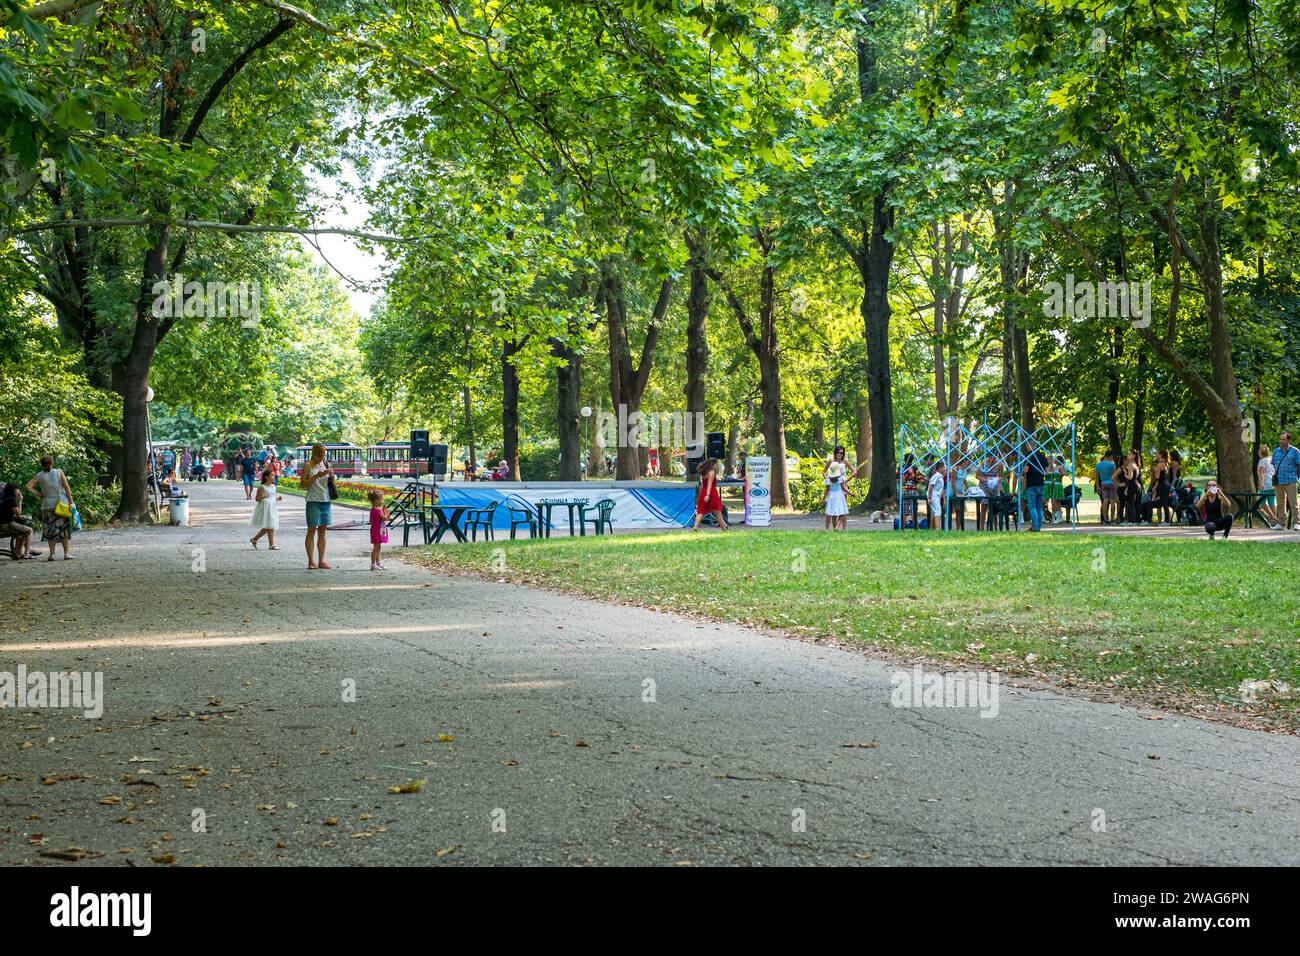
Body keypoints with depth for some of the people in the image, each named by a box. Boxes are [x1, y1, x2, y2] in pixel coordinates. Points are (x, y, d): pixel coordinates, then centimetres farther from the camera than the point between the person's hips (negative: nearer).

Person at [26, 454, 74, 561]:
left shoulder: (39, 476, 3)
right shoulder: (59, 472, -1)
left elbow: (29, 487, -4)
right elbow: (66, 488, -5)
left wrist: (40, 494, 2)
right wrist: (71, 502, -4)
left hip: (47, 505, 2)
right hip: (61, 504, -1)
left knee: (50, 529, 7)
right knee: (64, 528, 3)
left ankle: (52, 554, 4)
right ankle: (66, 553, 0)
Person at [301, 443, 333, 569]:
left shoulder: (326, 464, 12)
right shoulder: (308, 465, -3)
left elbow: (331, 484, 17)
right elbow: (303, 485, -9)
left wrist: (331, 476, -3)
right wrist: (316, 476, -18)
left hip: (326, 500, 5)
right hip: (313, 501, -5)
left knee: (322, 530, 7)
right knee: (312, 530, -4)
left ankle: (321, 561, 9)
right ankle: (311, 561, -4)